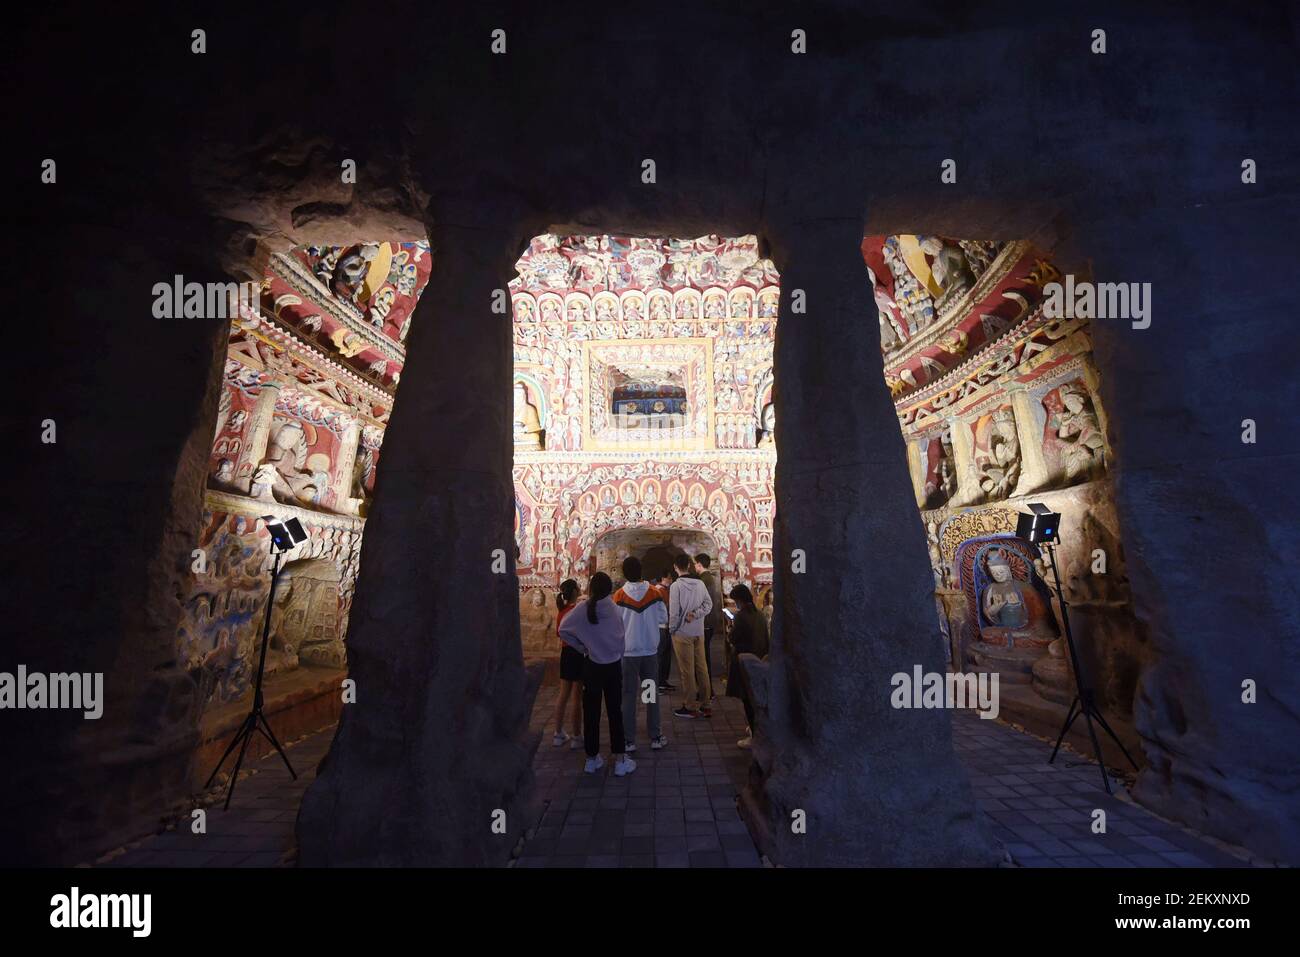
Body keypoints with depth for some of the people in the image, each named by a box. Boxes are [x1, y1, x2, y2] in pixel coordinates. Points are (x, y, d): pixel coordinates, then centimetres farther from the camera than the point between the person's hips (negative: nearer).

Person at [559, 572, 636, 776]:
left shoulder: (583, 610, -9)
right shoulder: (614, 608, -9)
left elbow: (563, 630, -7)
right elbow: (621, 637, -7)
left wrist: (582, 647, 1)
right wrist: (619, 657, 7)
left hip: (592, 665, 0)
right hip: (614, 665, 0)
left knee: (591, 713, 10)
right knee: (615, 712, 8)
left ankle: (592, 759, 19)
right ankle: (619, 761, 11)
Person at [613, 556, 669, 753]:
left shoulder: (619, 596, -12)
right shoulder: (654, 592, -8)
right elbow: (664, 618, 2)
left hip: (627, 652, -1)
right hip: (650, 651, 1)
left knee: (629, 695, 7)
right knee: (652, 693, 13)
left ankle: (629, 741, 11)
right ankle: (655, 737, 20)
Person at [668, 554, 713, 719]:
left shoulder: (676, 586, -13)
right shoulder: (700, 584, 2)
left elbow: (674, 611, -13)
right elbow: (708, 604, -1)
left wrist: (672, 629, -1)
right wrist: (695, 614, -7)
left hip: (682, 633, -5)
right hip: (699, 632, 5)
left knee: (687, 670, 1)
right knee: (701, 668, 11)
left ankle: (690, 707, 7)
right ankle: (704, 705, 18)